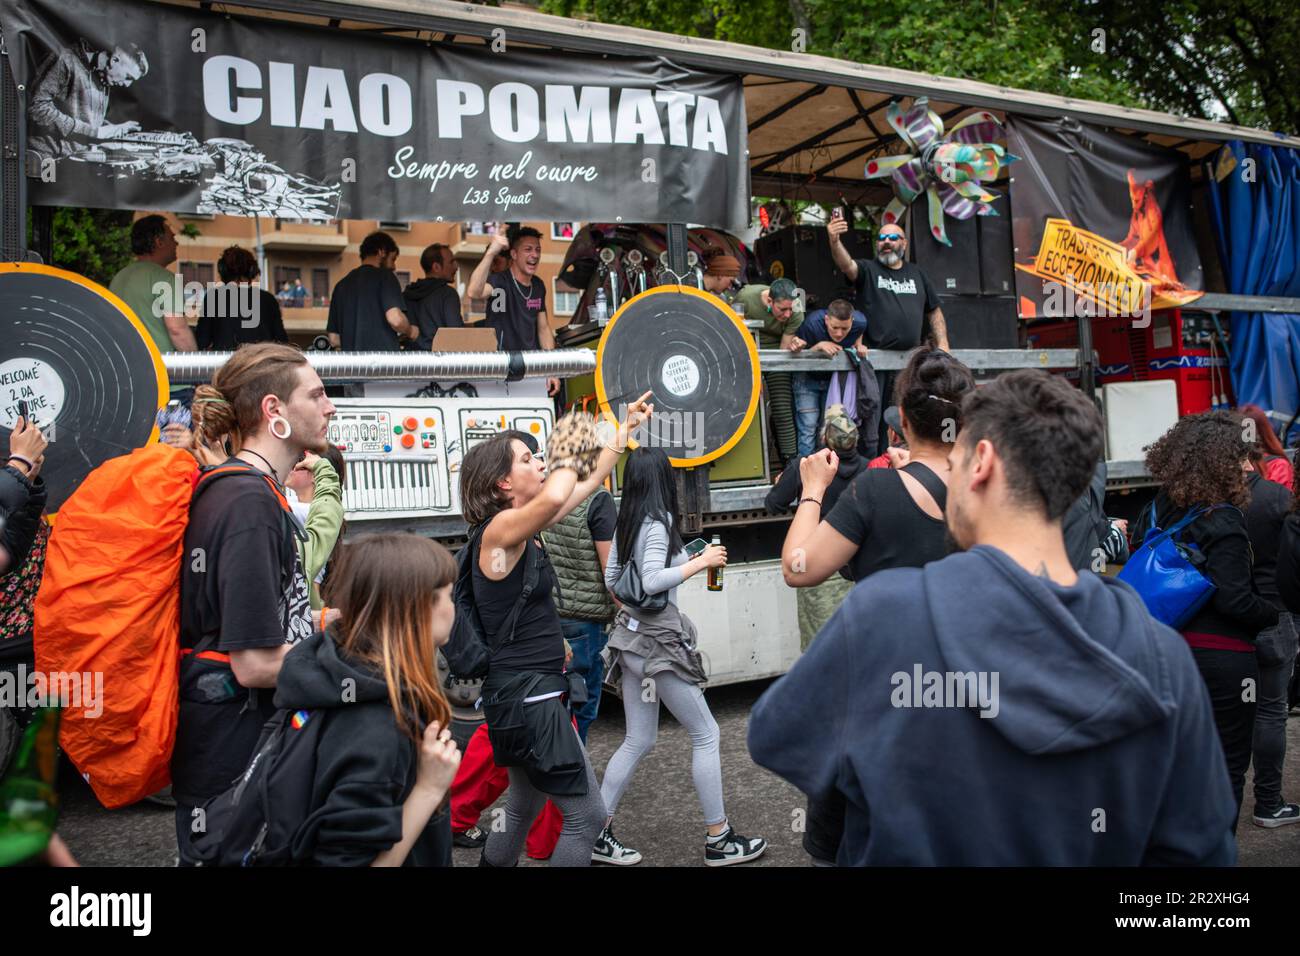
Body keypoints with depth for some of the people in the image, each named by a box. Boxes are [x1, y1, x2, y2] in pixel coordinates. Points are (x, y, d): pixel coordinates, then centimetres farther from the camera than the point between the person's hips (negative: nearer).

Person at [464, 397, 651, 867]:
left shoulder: (521, 530, 9)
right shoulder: (500, 528, -17)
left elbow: (589, 483, 19)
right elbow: (554, 497, -39)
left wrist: (626, 429, 22)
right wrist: (568, 452, -18)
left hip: (526, 691, 10)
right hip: (526, 695, -10)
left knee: (522, 810, 22)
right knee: (587, 816, -4)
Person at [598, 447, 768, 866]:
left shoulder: (625, 523, 8)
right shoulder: (658, 522, -15)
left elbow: (611, 579, 14)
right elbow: (652, 581, -25)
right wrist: (702, 562, -17)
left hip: (631, 637, 8)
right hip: (659, 642, -8)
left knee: (638, 741, 14)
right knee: (706, 735, 4)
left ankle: (598, 833, 16)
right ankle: (718, 839, 11)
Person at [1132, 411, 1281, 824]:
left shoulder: (1156, 509, 2)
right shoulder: (1223, 520, -18)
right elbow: (1234, 600, -22)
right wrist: (1273, 614, -4)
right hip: (1223, 656, -7)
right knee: (1227, 766, 7)